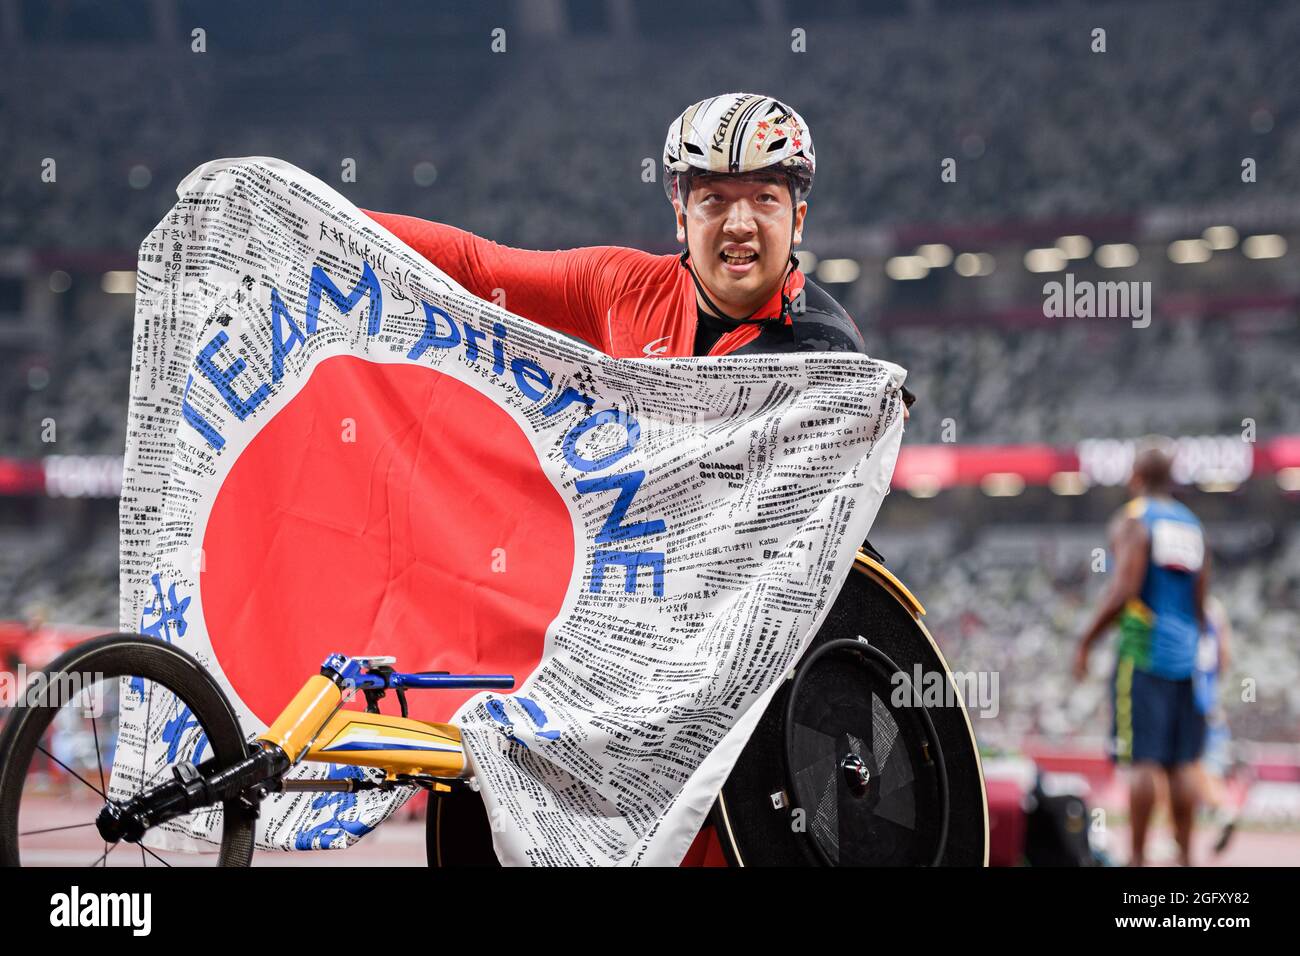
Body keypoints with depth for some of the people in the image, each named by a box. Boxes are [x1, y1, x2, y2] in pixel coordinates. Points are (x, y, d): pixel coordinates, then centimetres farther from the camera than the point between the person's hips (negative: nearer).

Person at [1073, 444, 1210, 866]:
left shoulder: (1132, 520, -6)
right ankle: (1184, 855, 6)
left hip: (1142, 653, -6)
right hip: (1185, 655, 6)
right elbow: (1200, 604, 14)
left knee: (1142, 760, -7)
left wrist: (1085, 642, -11)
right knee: (1182, 761, 6)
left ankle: (1138, 858, -7)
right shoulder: (1192, 524, 14)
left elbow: (1124, 590, -18)